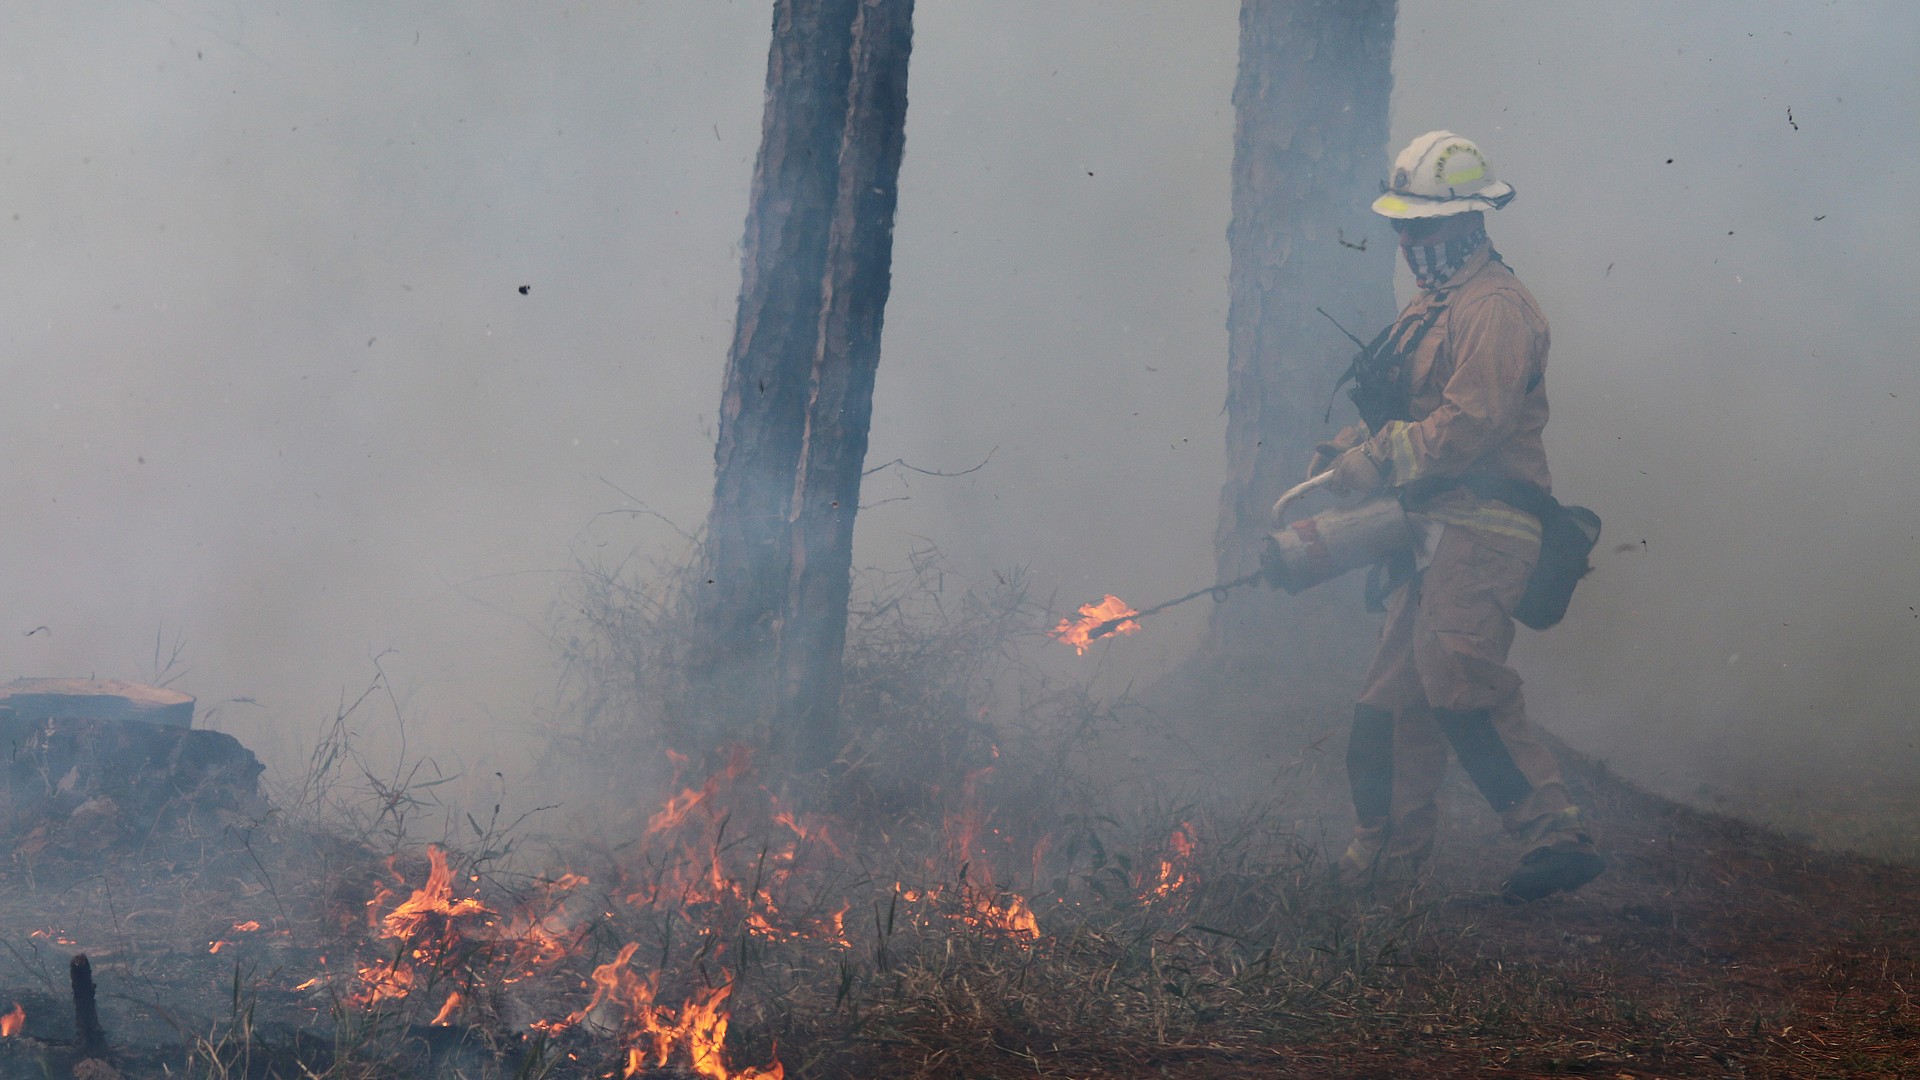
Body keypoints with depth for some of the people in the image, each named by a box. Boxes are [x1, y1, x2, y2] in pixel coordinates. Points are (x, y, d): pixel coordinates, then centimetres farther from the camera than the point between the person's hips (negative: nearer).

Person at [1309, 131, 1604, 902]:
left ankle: (1555, 835, -16)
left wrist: (1375, 460, -17)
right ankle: (1390, 853, 17)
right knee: (1394, 692, 10)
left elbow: (1470, 423, -22)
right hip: (1438, 533, 10)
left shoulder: (1494, 309, -13)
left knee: (1463, 688, -18)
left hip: (1480, 530, -10)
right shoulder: (1435, 304, 20)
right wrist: (1348, 450, 7)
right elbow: (1409, 412, 24)